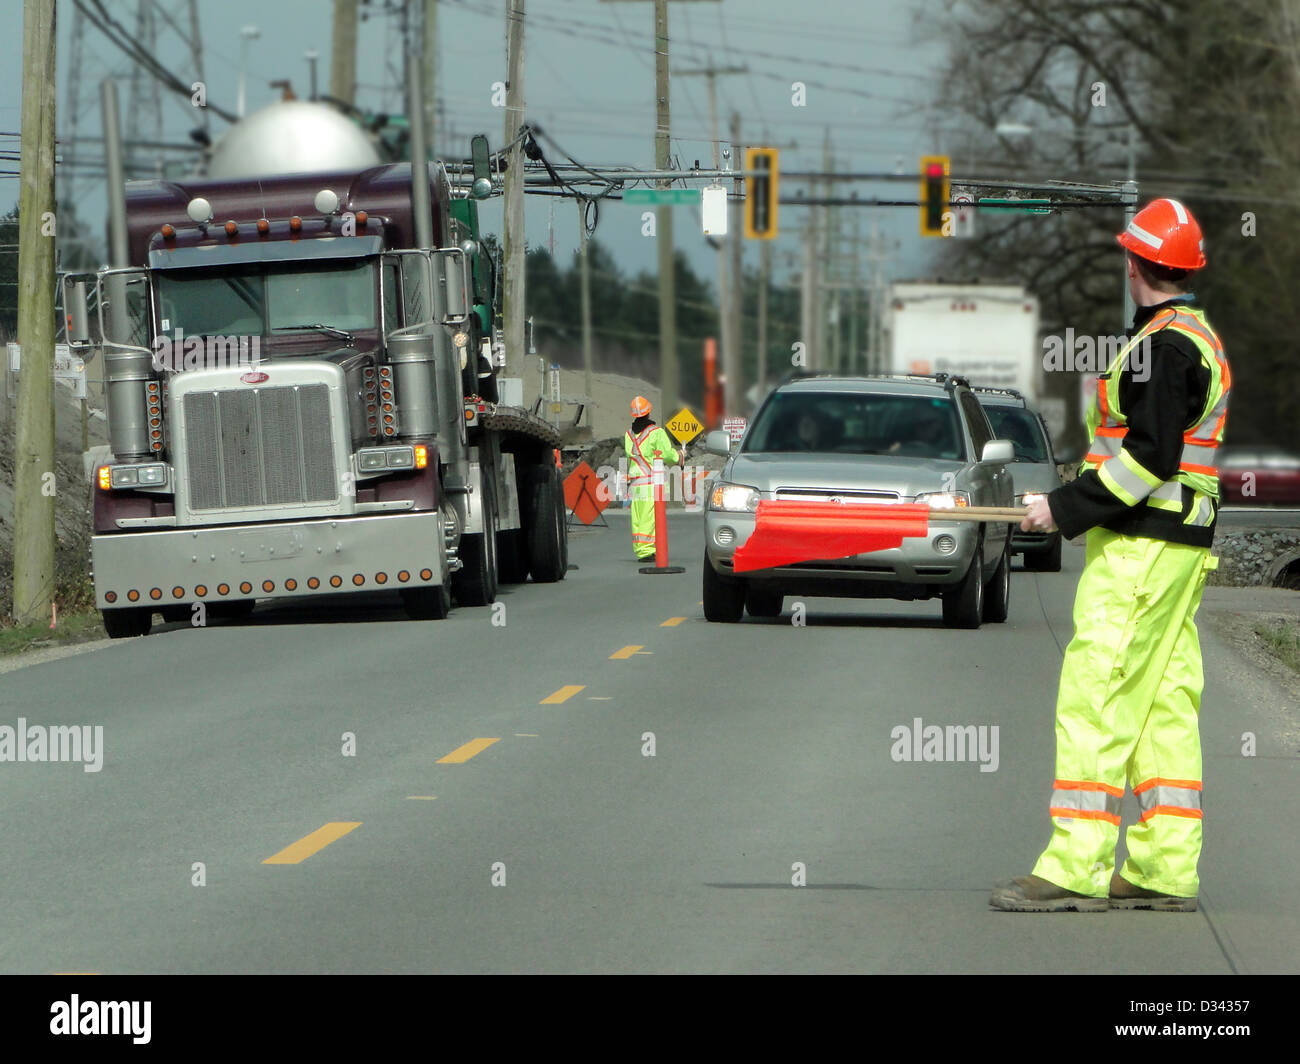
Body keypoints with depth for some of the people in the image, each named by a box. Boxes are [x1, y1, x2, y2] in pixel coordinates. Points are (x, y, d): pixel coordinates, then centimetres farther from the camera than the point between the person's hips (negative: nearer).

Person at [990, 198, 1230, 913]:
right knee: (1164, 705, 9)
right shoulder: (1202, 338, 18)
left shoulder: (1162, 346, -15)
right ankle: (1163, 871, 10)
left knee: (1093, 699, -10)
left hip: (1140, 547, -10)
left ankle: (1074, 871, -13)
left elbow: (1148, 459, -21)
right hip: (1183, 542, 10)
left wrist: (1067, 508, -16)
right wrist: (1078, 501, 20)